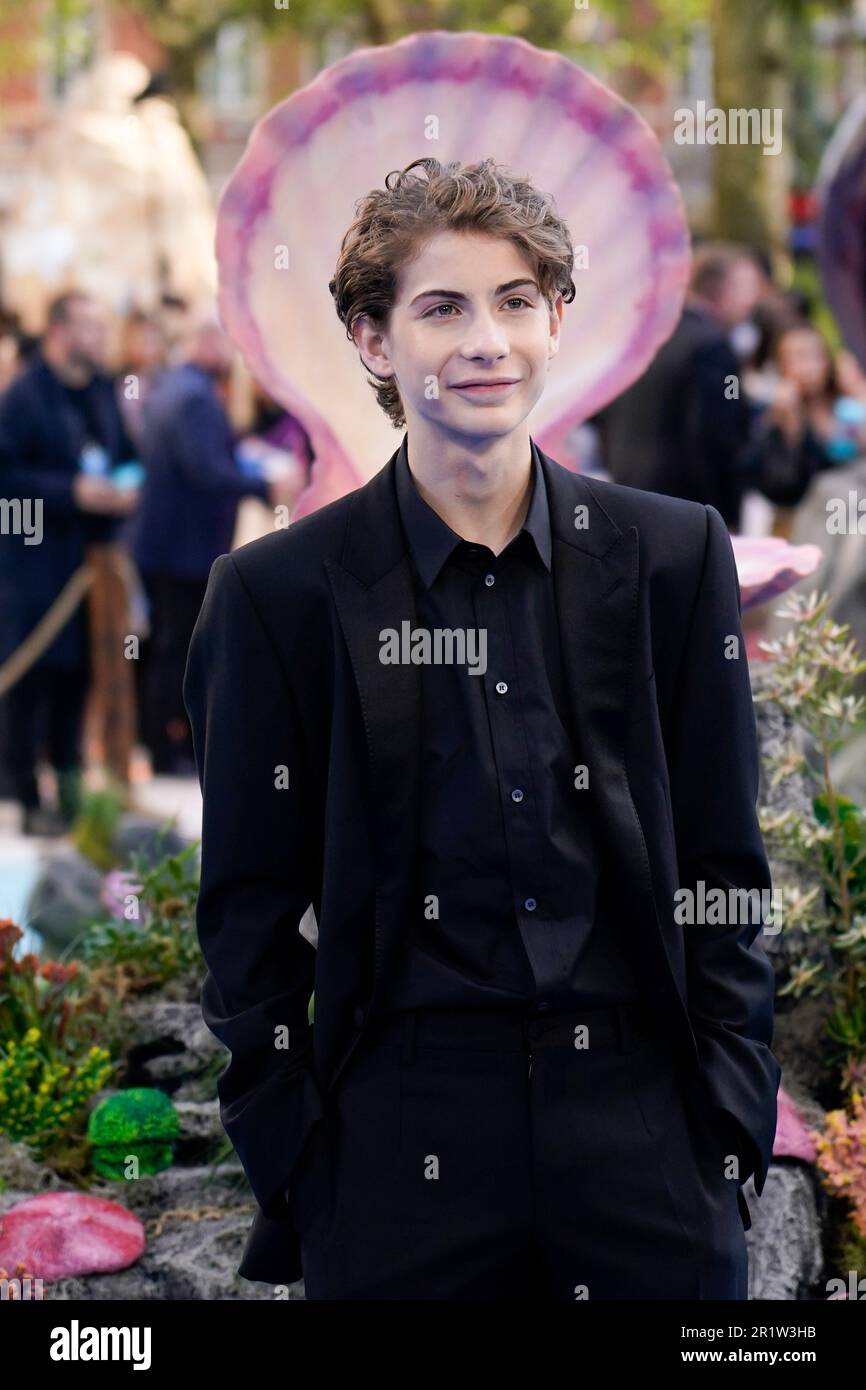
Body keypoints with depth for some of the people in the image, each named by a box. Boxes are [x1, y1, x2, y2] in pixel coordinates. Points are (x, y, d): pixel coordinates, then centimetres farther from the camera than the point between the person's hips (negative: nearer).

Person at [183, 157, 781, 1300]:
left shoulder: (677, 555, 6)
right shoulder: (279, 592, 2)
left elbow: (724, 870, 8)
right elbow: (250, 909, 3)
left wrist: (732, 1120, 2)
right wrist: (290, 1166, -3)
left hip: (643, 1125, 1)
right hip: (400, 1147, -1)